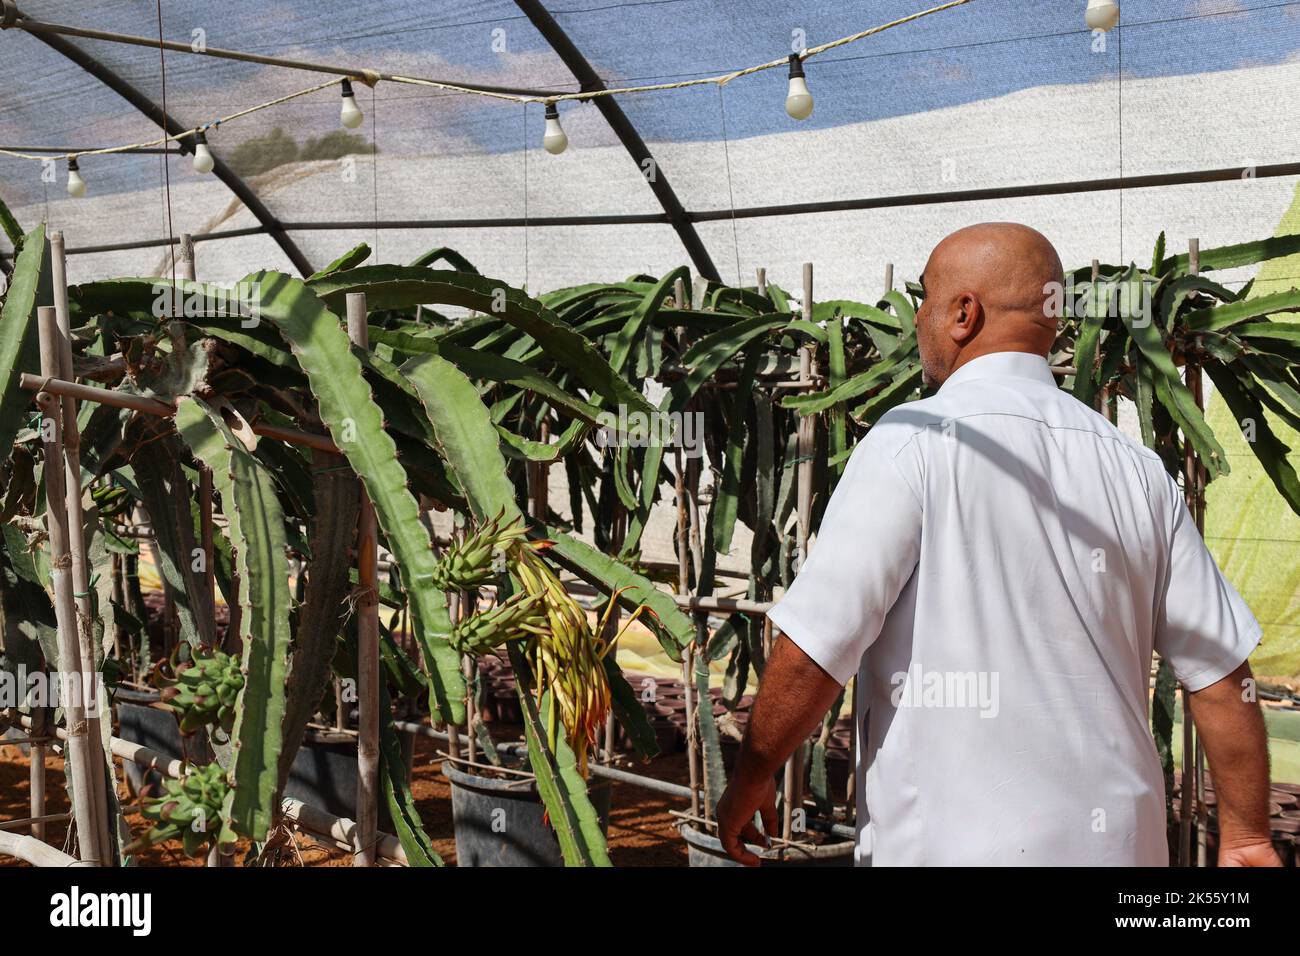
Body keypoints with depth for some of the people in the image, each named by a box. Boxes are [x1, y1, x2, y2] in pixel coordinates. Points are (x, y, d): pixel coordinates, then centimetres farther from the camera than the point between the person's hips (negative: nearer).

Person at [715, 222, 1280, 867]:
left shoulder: (911, 443, -13)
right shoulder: (1136, 468, 2)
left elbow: (813, 650, -17)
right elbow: (1223, 674, 4)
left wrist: (751, 778, -1)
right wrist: (1246, 837, 15)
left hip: (949, 839, -5)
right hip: (1117, 839, 5)